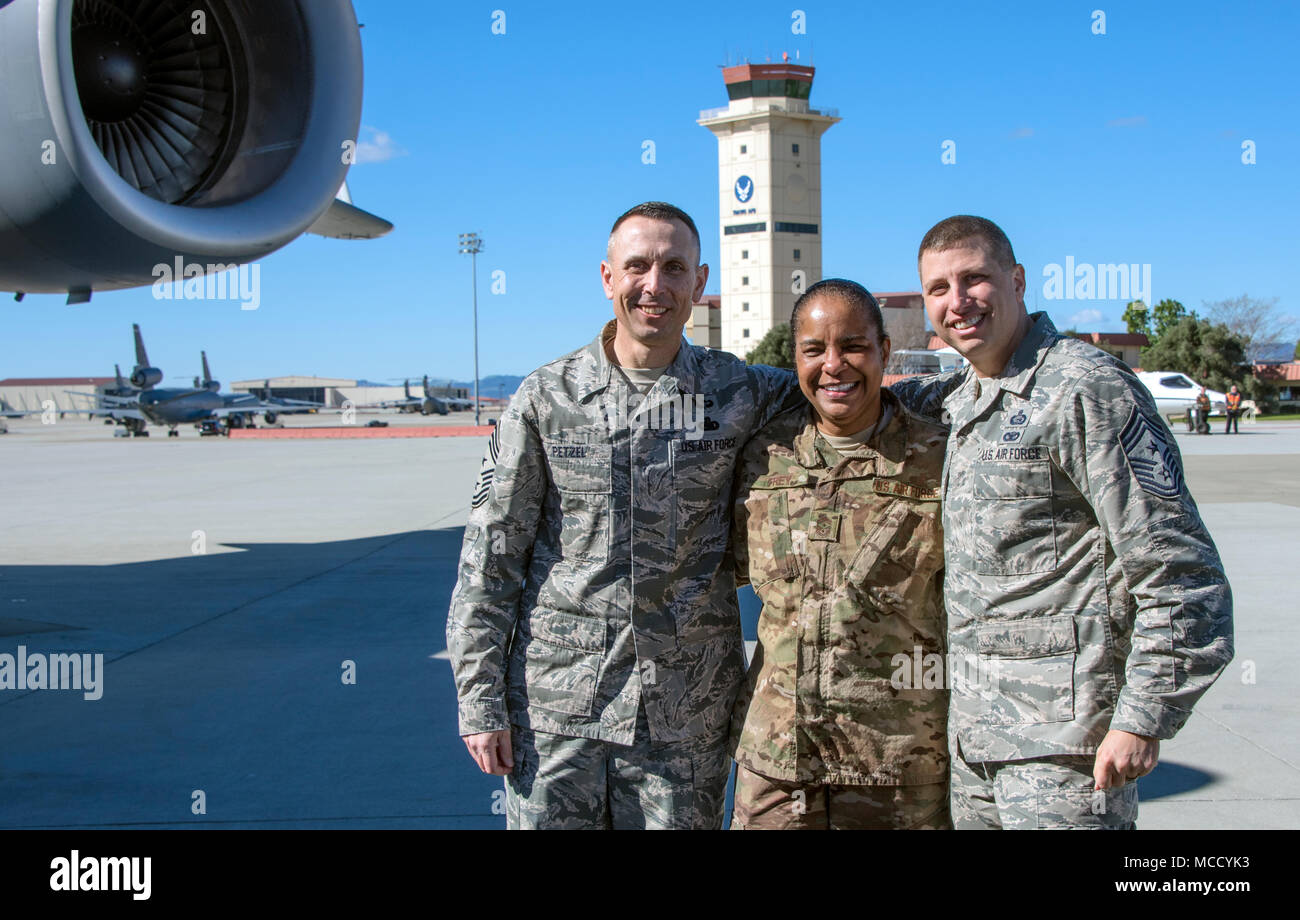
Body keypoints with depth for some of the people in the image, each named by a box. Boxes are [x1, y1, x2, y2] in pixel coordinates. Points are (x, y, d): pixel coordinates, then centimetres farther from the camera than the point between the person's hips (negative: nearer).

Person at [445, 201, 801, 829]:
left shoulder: (739, 394, 2)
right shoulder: (547, 396, 1)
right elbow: (491, 555, 2)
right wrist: (480, 700, -2)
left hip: (685, 722, 1)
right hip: (555, 710, 0)